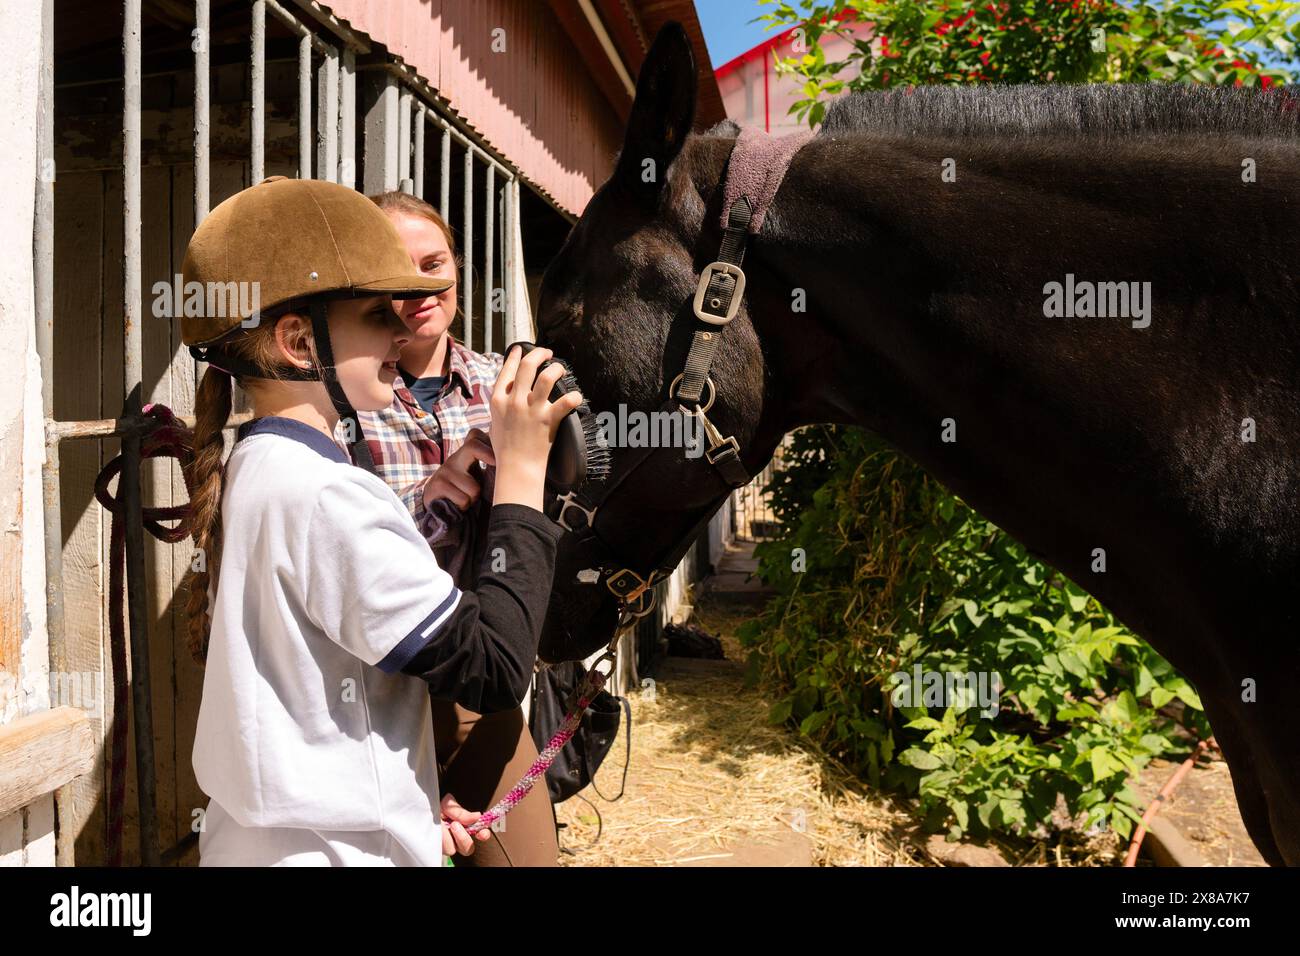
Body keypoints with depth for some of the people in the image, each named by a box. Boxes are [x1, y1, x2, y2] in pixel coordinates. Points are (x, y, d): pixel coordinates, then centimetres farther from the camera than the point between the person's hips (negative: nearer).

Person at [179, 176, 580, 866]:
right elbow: (494, 669, -24)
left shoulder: (253, 469, 4)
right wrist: (522, 470, -20)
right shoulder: (327, 496, -25)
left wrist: (404, 799, 8)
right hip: (338, 853, -9)